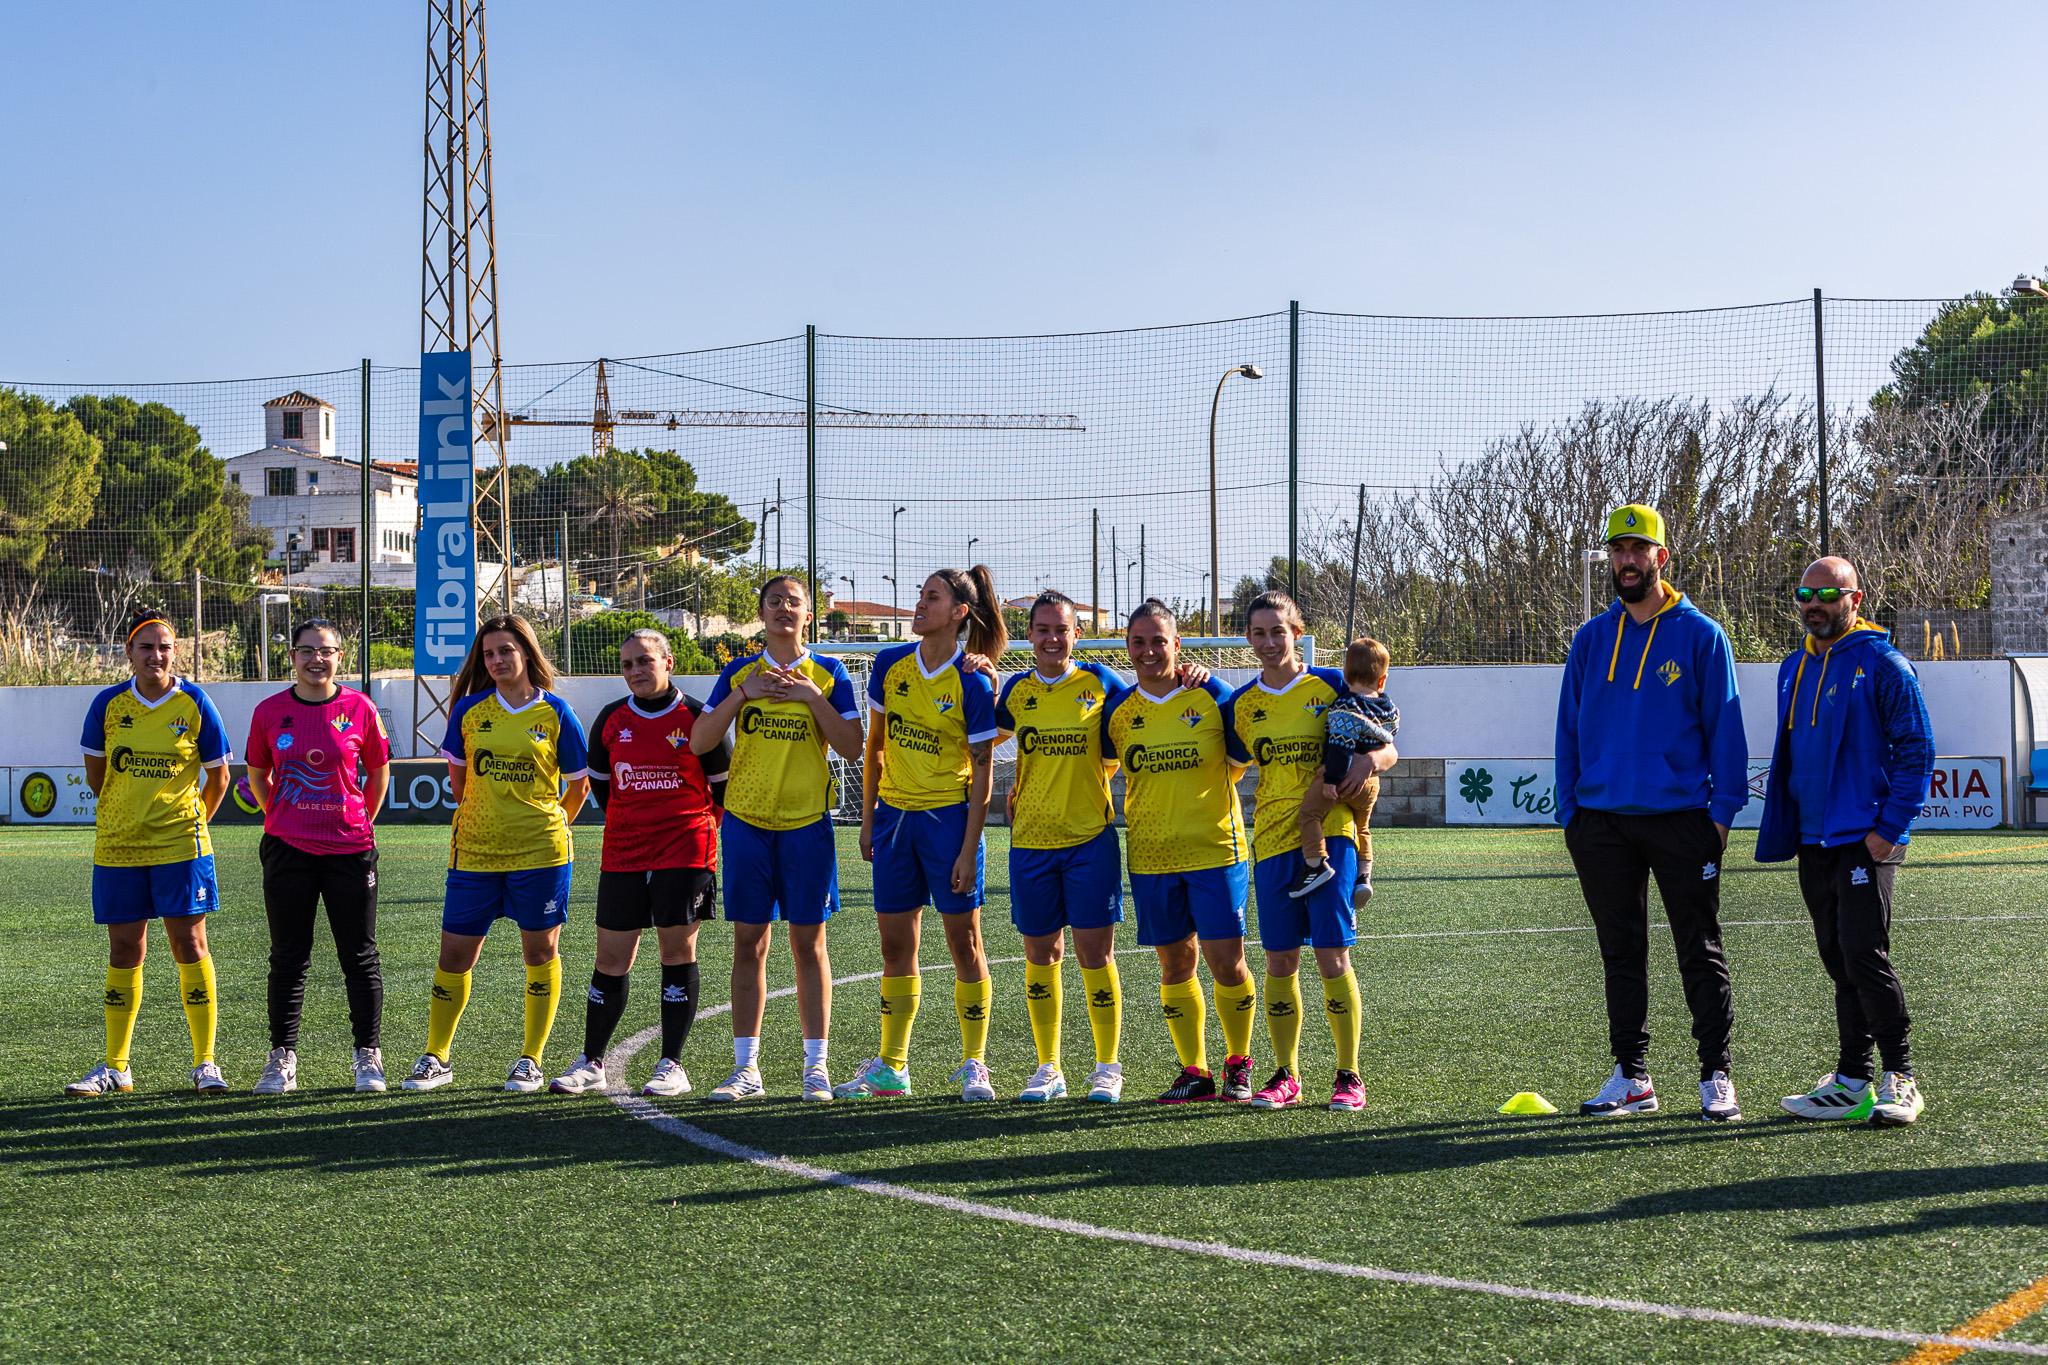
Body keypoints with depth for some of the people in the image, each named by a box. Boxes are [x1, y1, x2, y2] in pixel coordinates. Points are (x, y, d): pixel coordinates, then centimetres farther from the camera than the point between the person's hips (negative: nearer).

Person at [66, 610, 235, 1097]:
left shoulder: (195, 704, -3)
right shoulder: (108, 704, 1)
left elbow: (217, 776, 7)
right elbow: (95, 770, 14)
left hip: (181, 844, -2)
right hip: (117, 846, 2)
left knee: (189, 945, -2)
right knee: (124, 950, 7)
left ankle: (205, 1063, 5)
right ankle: (116, 1067, 16)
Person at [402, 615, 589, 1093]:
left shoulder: (556, 714, -2)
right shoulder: (469, 710, 3)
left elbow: (578, 784, 9)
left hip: (541, 854, -1)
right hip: (474, 854, 2)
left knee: (541, 952, 5)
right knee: (454, 955, 3)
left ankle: (531, 1060, 16)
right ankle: (436, 1057, 17)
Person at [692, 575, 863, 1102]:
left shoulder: (828, 673, 3)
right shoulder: (739, 672, 7)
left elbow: (852, 747, -5)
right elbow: (699, 743, 0)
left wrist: (812, 696, -13)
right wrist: (742, 693, -9)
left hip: (808, 822, -1)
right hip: (746, 821, 1)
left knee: (808, 943, 1)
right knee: (749, 943, 3)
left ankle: (816, 1066, 8)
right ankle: (745, 1068, 9)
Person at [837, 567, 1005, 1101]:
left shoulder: (972, 685, -11)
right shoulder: (890, 665, 3)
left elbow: (982, 771, -9)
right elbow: (875, 745, 12)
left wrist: (968, 849, -12)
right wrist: (868, 818, 10)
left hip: (949, 817, -5)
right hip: (895, 816, 5)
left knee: (964, 943, 2)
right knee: (896, 946, 9)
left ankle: (974, 1064, 13)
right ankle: (891, 1066, 18)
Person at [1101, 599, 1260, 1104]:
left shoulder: (1211, 695, -3)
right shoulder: (1118, 709, 5)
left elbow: (1242, 757, 7)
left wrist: (1202, 789, 0)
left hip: (1215, 850, -3)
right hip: (1150, 857, 3)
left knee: (1227, 963, -5)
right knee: (1175, 965, 7)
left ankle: (1238, 1063, 15)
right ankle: (1194, 1071, 18)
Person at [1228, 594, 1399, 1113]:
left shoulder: (1331, 686, 1)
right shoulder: (1240, 704, 9)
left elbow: (1388, 750, 6)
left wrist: (1370, 759, -17)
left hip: (1329, 835, -3)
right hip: (1272, 842, 3)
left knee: (1332, 956, -7)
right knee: (1280, 961, 3)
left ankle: (1349, 1076, 4)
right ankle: (1285, 1076, 14)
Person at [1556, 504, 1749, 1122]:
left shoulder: (1700, 635, 0)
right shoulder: (1591, 639, 10)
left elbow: (1725, 727, -1)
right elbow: (1569, 727, 12)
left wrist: (1723, 810, -8)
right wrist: (1568, 809, 5)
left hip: (1680, 819, -4)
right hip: (1601, 820, 4)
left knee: (1700, 953, 1)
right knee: (1621, 954, 9)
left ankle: (1716, 1077, 7)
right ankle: (1631, 1076, 17)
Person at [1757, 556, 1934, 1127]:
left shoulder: (1881, 664, -6)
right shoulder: (1794, 669, 16)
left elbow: (1916, 749, -8)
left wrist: (1890, 827, -15)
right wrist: (1781, 832, 15)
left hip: (1865, 840, -7)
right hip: (1813, 842, 7)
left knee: (1864, 955, -11)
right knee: (1839, 962, 10)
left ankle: (1899, 1080, -2)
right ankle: (1852, 1082, 15)